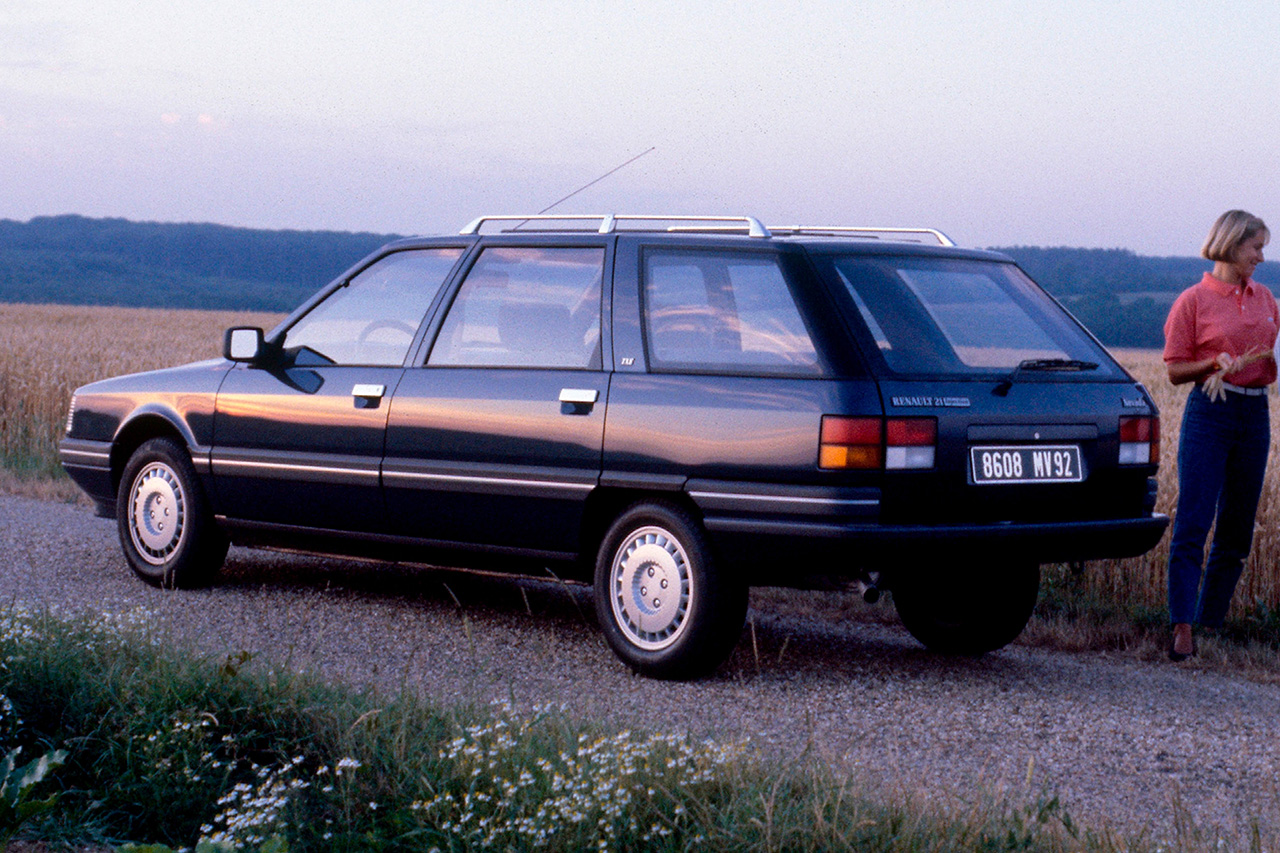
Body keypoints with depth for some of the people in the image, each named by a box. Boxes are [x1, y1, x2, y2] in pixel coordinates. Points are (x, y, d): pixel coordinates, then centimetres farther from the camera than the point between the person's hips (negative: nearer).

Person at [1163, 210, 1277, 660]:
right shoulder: (1194, 300, -3)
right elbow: (1176, 370, -2)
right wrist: (1216, 362, -18)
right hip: (1210, 410, -6)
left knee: (1237, 529, 6)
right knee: (1192, 524, -10)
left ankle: (1211, 623, 14)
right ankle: (1182, 628, -12)